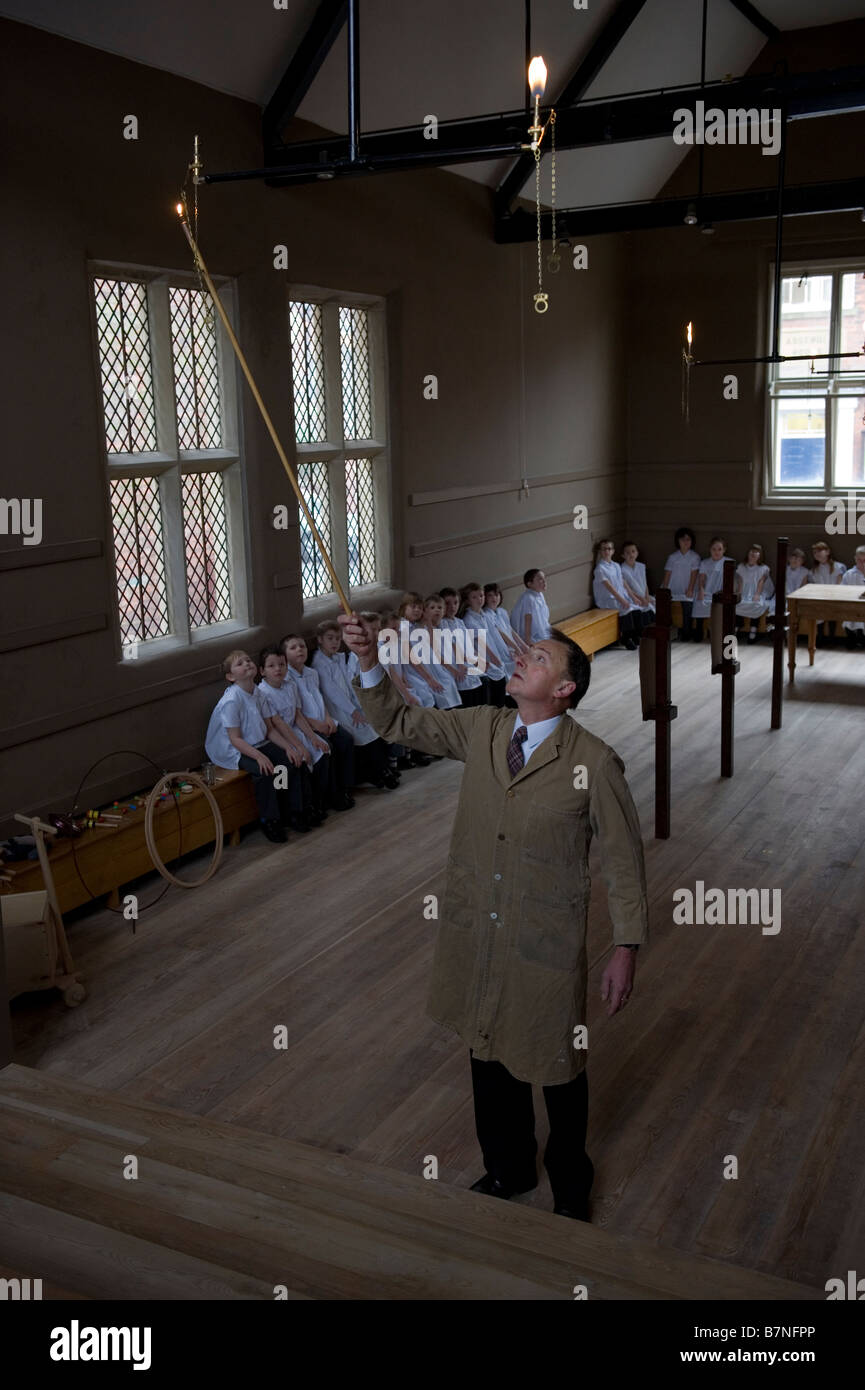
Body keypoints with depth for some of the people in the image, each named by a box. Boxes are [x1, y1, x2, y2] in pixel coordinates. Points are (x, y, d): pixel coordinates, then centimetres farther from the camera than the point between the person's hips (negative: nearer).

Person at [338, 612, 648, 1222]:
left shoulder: (594, 763, -17)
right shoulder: (481, 728, -3)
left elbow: (623, 858, -10)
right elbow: (398, 724, 4)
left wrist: (627, 948, -9)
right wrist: (369, 661, -12)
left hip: (547, 944, -4)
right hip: (476, 935, 5)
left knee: (558, 1066, 15)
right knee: (490, 1054, 22)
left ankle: (570, 1183, 43)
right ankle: (508, 1169, 48)